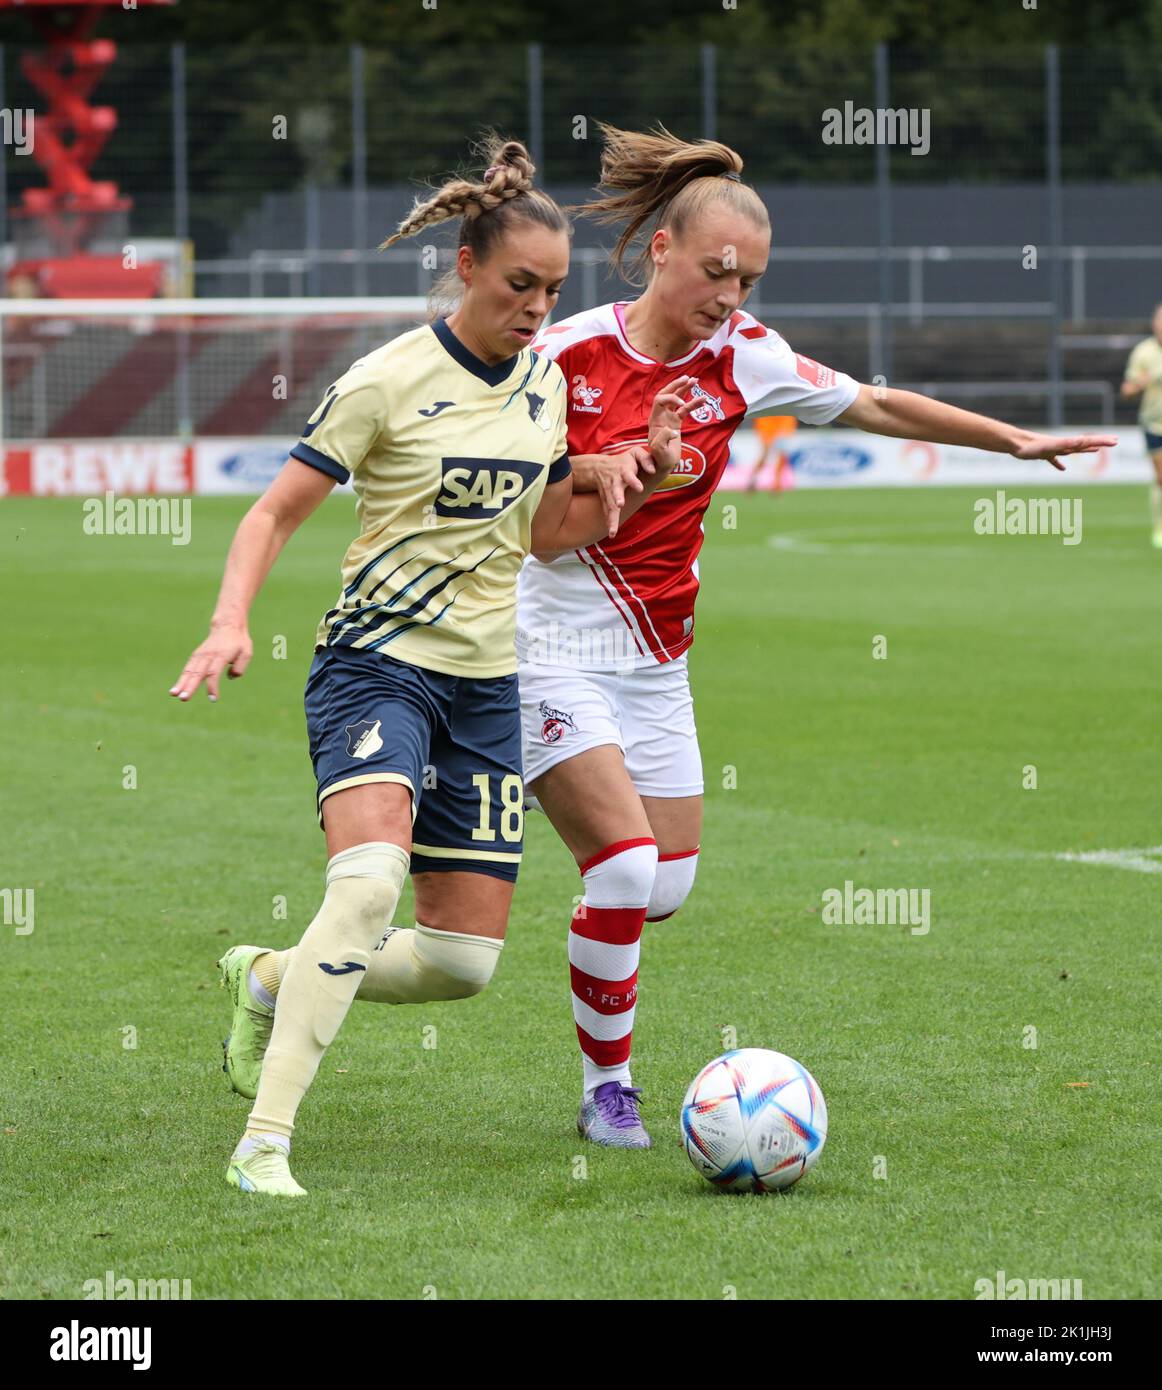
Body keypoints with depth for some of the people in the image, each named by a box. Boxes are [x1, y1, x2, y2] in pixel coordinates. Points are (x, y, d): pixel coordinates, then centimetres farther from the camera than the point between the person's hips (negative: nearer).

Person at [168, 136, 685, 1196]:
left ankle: (271, 981, 30)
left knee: (464, 963, 2)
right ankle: (265, 1143, -30)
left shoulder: (546, 381, 8)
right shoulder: (392, 381, -10)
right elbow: (276, 513, -7)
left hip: (487, 685, 6)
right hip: (378, 664, -6)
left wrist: (636, 479, 0)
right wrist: (232, 623, -23)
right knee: (370, 881, -32)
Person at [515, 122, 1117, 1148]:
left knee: (668, 885, 6)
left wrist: (1014, 440, 10)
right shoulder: (567, 354, -13)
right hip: (552, 649, -6)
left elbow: (874, 406, 10)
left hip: (656, 659, 6)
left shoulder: (743, 358, -1)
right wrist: (586, 472, -23)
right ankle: (608, 1086, -1)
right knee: (627, 863, -16)